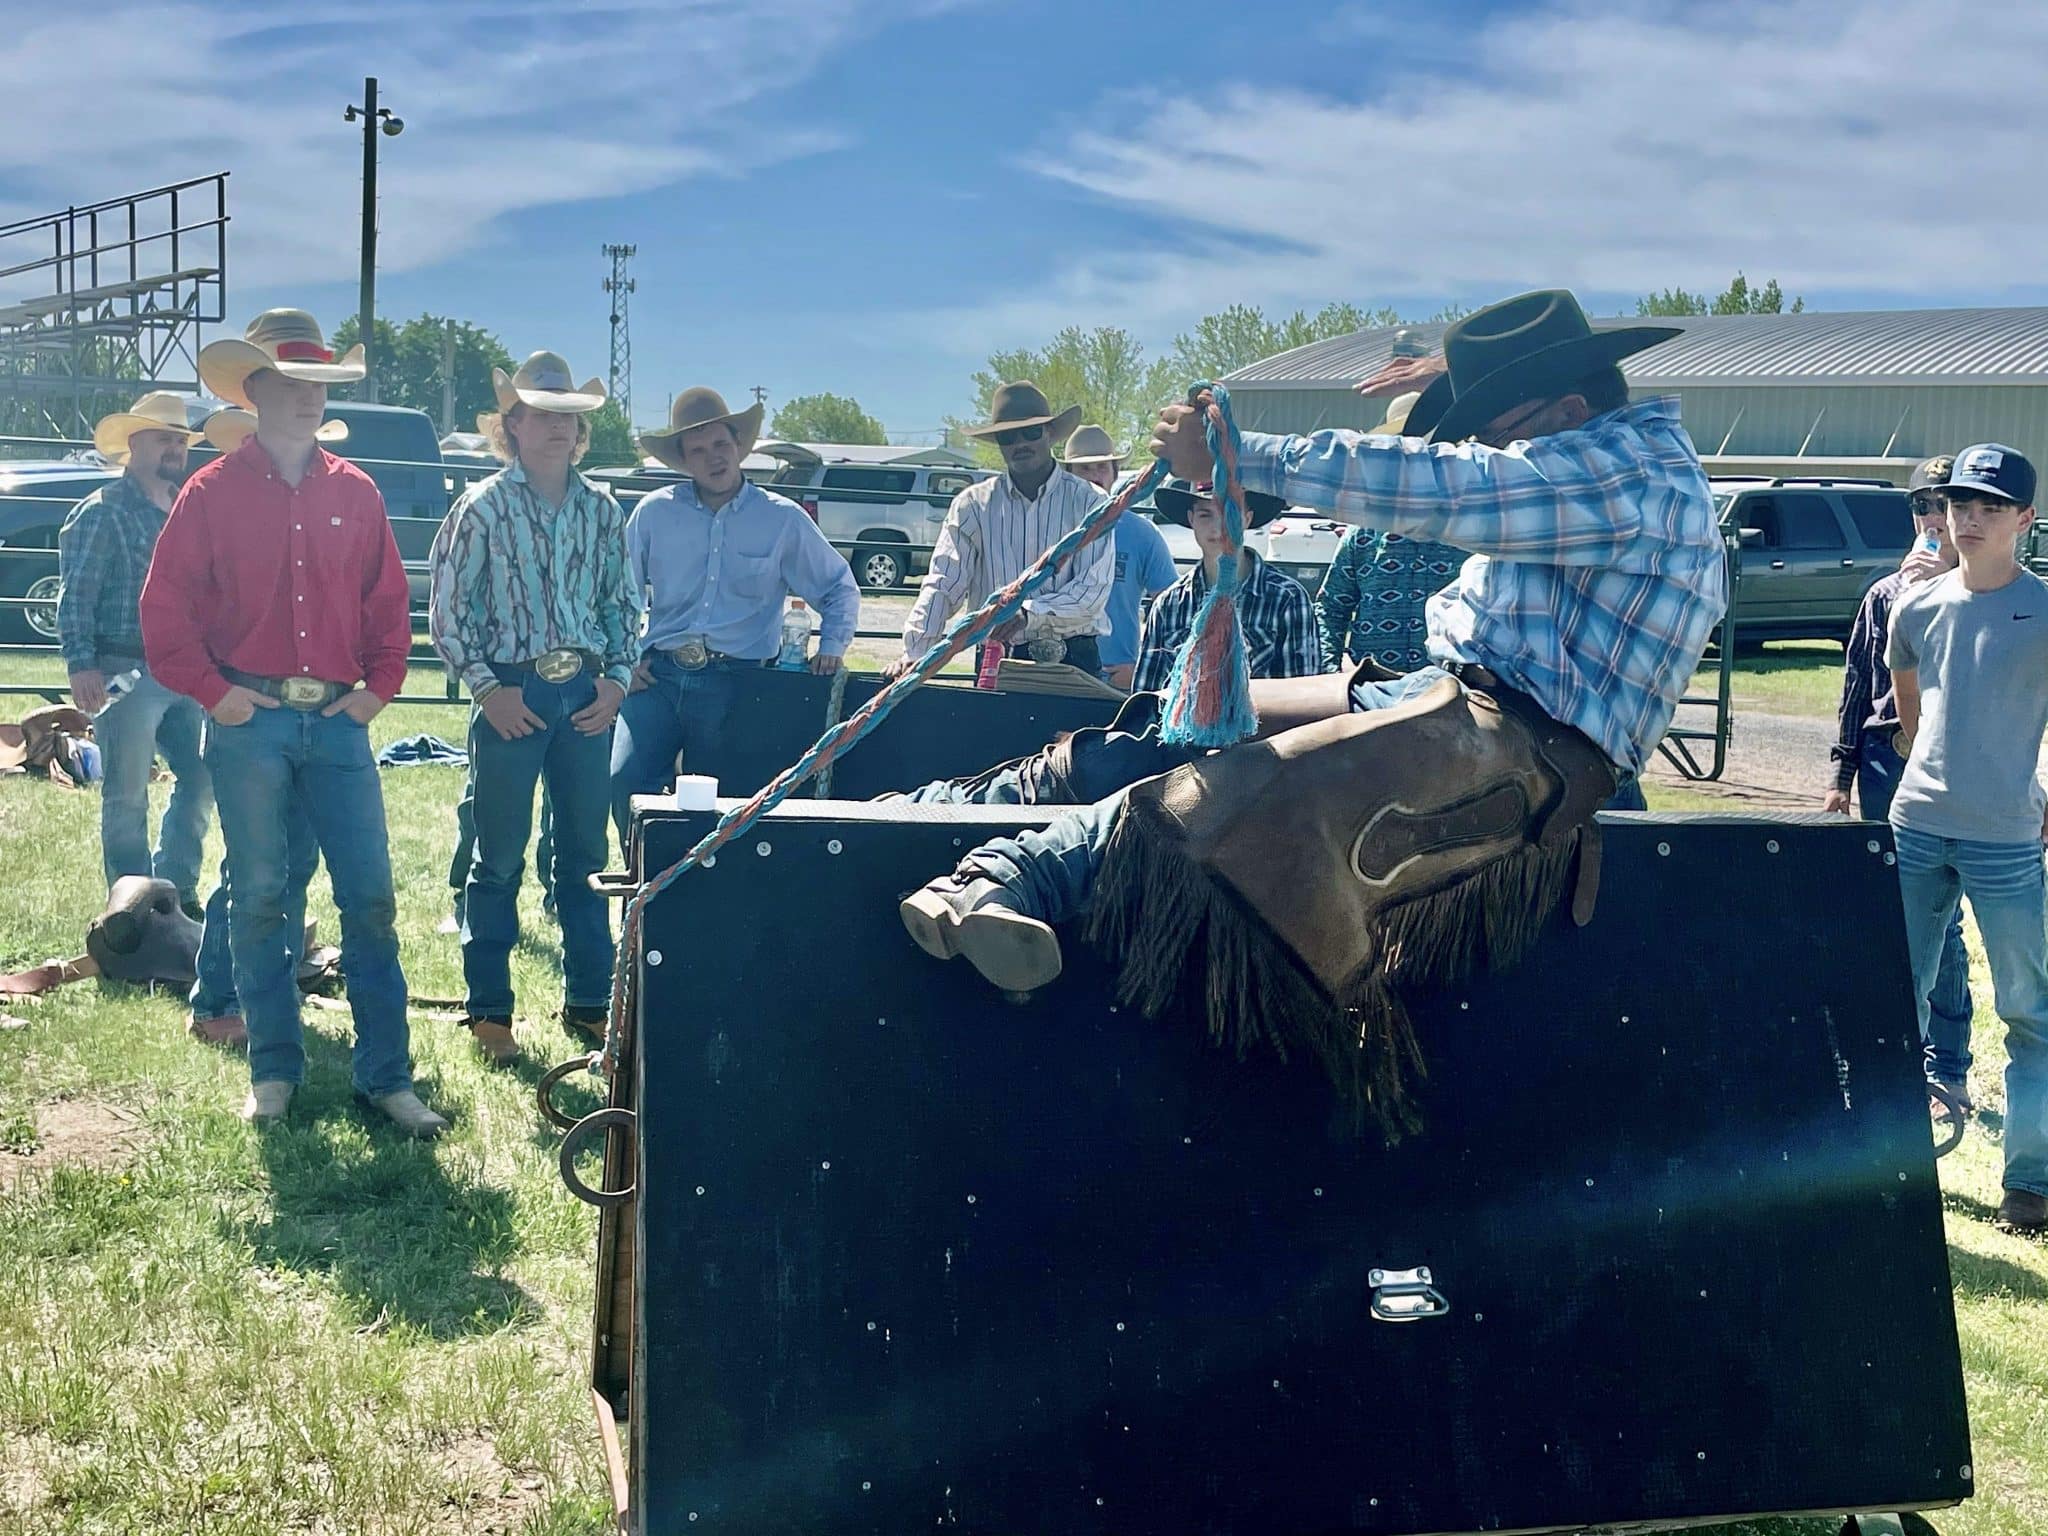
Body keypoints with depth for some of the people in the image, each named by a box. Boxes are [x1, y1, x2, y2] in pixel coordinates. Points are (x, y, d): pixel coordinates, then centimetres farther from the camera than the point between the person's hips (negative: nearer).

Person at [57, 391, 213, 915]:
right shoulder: (103, 512, -4)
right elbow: (75, 595, -10)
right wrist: (80, 664, -20)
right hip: (127, 675, -7)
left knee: (200, 781, 8)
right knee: (127, 797, 0)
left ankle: (177, 891, 22)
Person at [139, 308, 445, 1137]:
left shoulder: (355, 493, 10)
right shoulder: (213, 491, 2)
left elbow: (389, 601, 14)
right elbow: (164, 606, 1)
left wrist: (381, 684, 3)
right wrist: (212, 691, -6)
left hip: (338, 720, 2)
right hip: (250, 720, -2)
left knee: (370, 895, -1)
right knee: (259, 897, 5)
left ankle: (386, 1075, 5)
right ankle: (273, 1071, 16)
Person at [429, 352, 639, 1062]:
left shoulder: (601, 508, 9)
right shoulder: (482, 507, -2)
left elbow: (624, 602, 14)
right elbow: (447, 611, -3)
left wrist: (618, 677, 2)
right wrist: (487, 688, -10)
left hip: (588, 696, 4)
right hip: (512, 694, -4)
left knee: (587, 854, 10)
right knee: (499, 858, 2)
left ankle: (589, 1001, 20)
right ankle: (488, 1009, 11)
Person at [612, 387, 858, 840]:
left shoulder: (782, 519, 7)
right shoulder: (654, 513, 9)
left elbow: (840, 589, 17)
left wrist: (832, 647, 4)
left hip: (736, 683, -1)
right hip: (658, 675, 1)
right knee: (625, 782, -17)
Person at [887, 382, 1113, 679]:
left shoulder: (1088, 502, 2)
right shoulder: (974, 504, 8)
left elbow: (1093, 589, -8)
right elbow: (942, 585, 1)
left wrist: (1031, 613, -24)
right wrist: (914, 654, -14)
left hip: (1074, 662, -1)